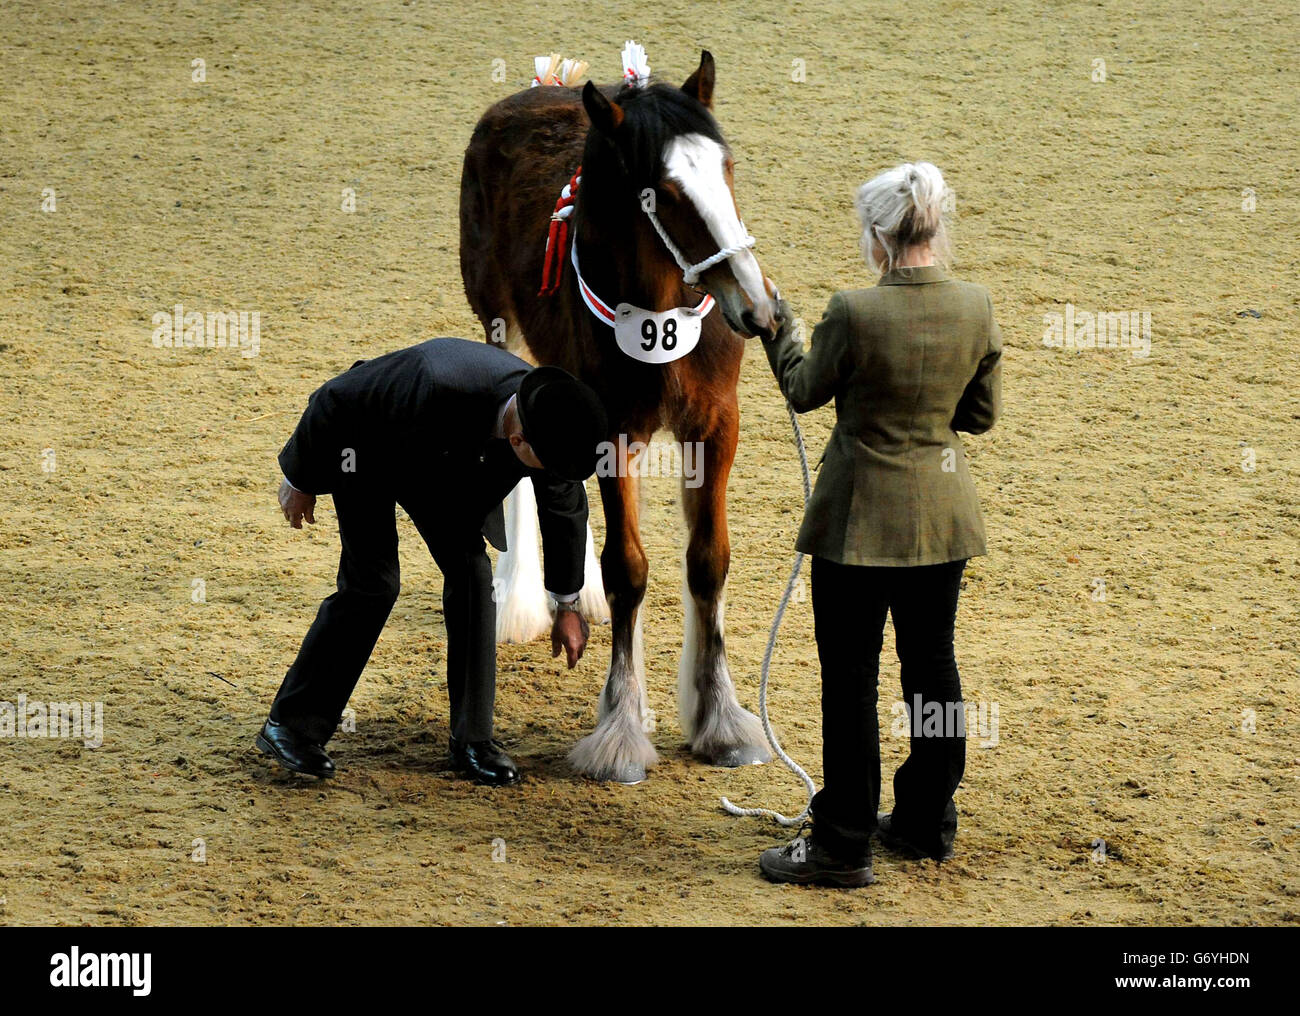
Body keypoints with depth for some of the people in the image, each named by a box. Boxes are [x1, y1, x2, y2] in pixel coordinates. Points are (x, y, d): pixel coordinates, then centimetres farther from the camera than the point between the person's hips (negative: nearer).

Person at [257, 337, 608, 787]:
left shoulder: (551, 422, -26)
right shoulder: (439, 391, -44)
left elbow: (565, 511, -5)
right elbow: (333, 401, -27)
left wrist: (568, 607, 6)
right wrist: (300, 481, -12)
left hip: (442, 459, 5)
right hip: (367, 442, -5)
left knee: (471, 572, -6)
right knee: (373, 584, -14)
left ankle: (472, 738, 2)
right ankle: (289, 725, -4)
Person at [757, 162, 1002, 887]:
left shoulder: (855, 314, -21)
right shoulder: (976, 308, -7)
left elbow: (804, 392, -3)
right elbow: (983, 414, 4)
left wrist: (776, 325, 13)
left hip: (862, 520, -5)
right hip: (943, 515, 5)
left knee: (850, 682, 3)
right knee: (932, 666, 18)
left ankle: (843, 846, 8)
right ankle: (928, 821, 29)